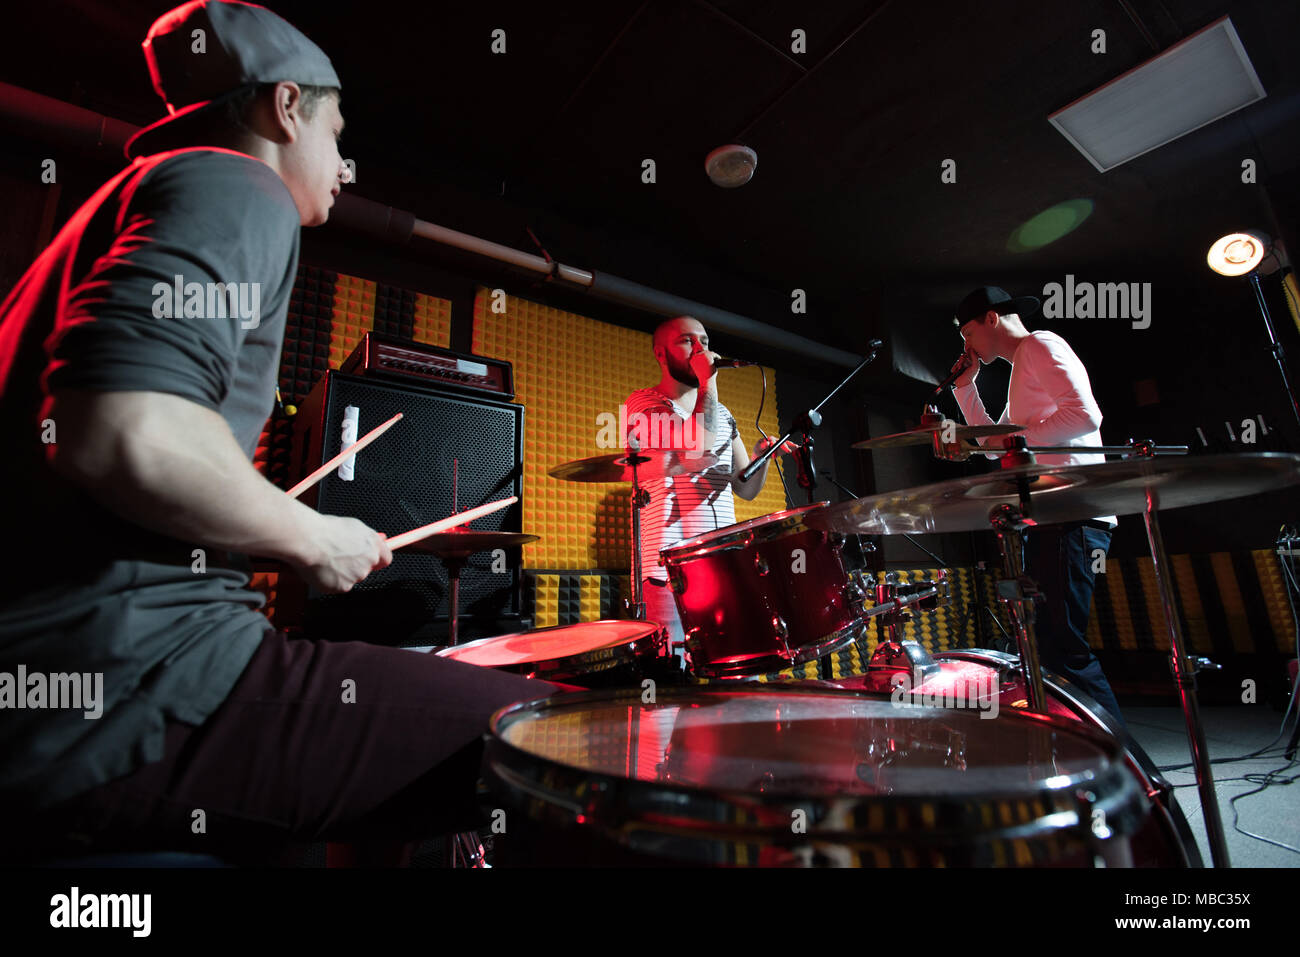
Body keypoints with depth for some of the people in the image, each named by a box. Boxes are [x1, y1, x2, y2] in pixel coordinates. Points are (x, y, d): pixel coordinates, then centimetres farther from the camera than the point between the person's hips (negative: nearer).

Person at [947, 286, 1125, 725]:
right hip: (1050, 519, 11)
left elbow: (1085, 414, -17)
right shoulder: (1021, 372, 27)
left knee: (1062, 647, -14)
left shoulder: (1041, 345, -2)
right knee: (1049, 642, 12)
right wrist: (966, 386, 23)